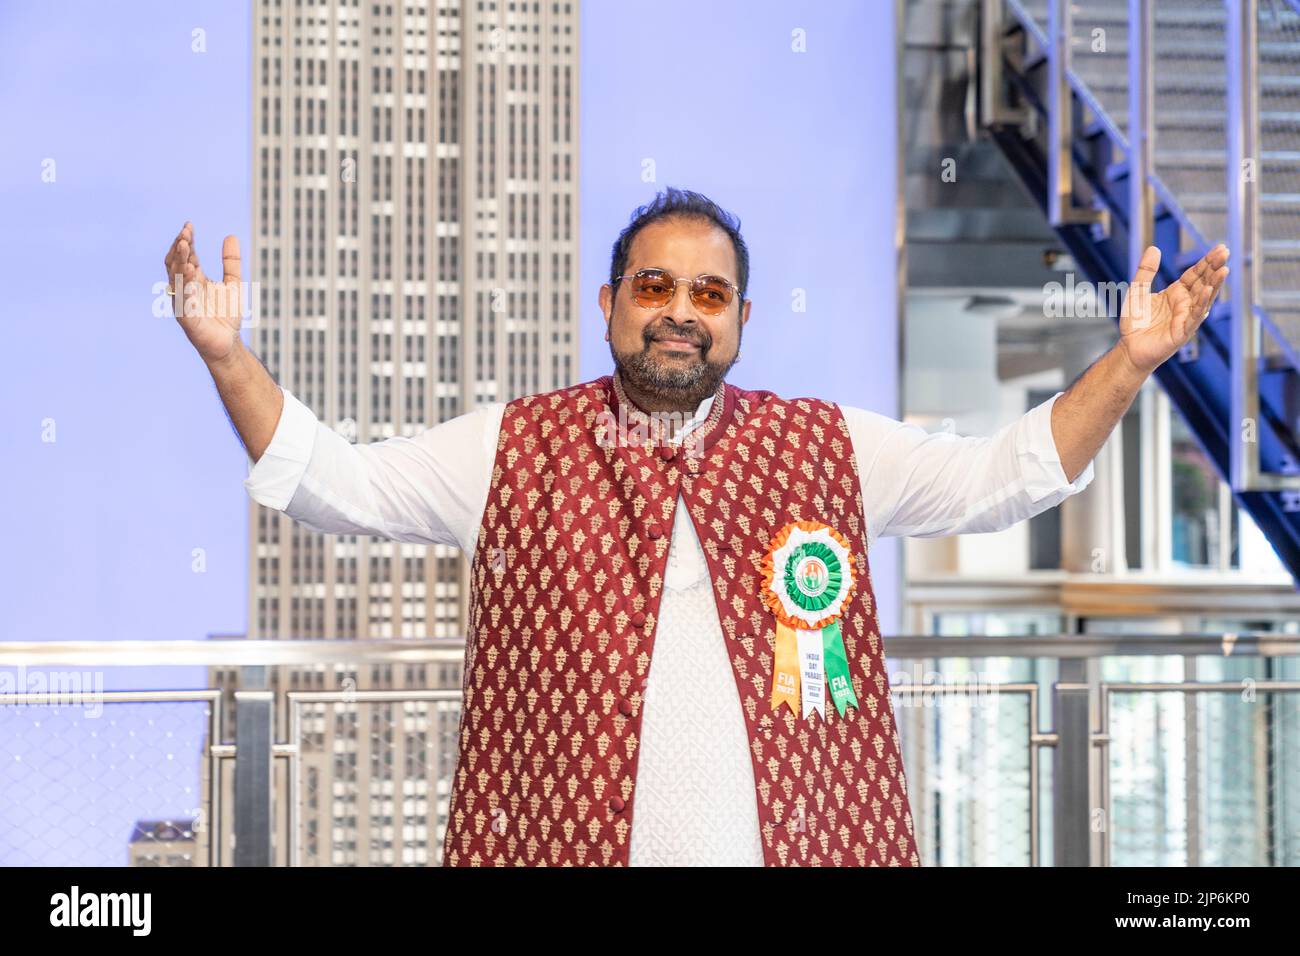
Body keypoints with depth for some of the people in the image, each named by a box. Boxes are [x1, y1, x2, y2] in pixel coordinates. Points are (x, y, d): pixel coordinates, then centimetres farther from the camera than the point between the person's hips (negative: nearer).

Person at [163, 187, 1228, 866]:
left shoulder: (829, 447, 11)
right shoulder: (513, 449, 8)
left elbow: (1006, 472, 12)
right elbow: (334, 481, 7)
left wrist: (1129, 361, 2)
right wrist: (229, 358, -5)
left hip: (799, 839, 1)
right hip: (562, 841, -1)